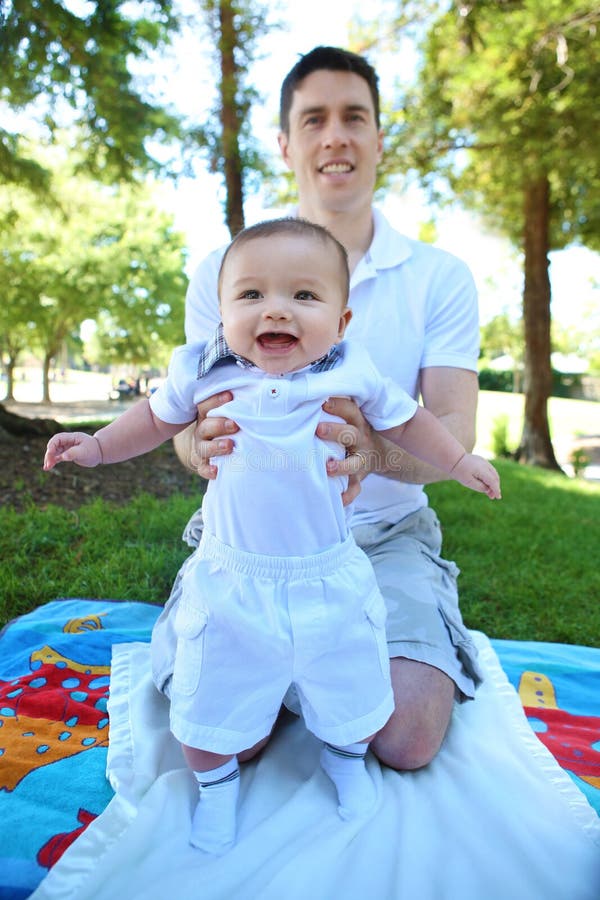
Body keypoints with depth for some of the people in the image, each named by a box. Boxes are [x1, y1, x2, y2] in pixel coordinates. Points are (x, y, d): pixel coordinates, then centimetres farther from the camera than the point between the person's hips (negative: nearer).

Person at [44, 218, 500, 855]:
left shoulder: (354, 374, -8)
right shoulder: (202, 372, -7)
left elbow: (405, 420, 10)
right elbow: (159, 417, 12)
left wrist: (458, 460, 8)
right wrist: (97, 446, 6)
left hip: (331, 581, 1)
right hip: (231, 582, 0)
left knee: (352, 694, 19)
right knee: (208, 705, 14)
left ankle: (346, 756, 54)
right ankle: (216, 784, 47)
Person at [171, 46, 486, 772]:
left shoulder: (440, 278, 0)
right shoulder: (222, 270, 1)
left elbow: (453, 429, -10)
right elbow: (186, 415, -2)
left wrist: (379, 450, -35)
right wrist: (203, 441, -29)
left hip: (383, 534, 1)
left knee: (409, 733, -19)